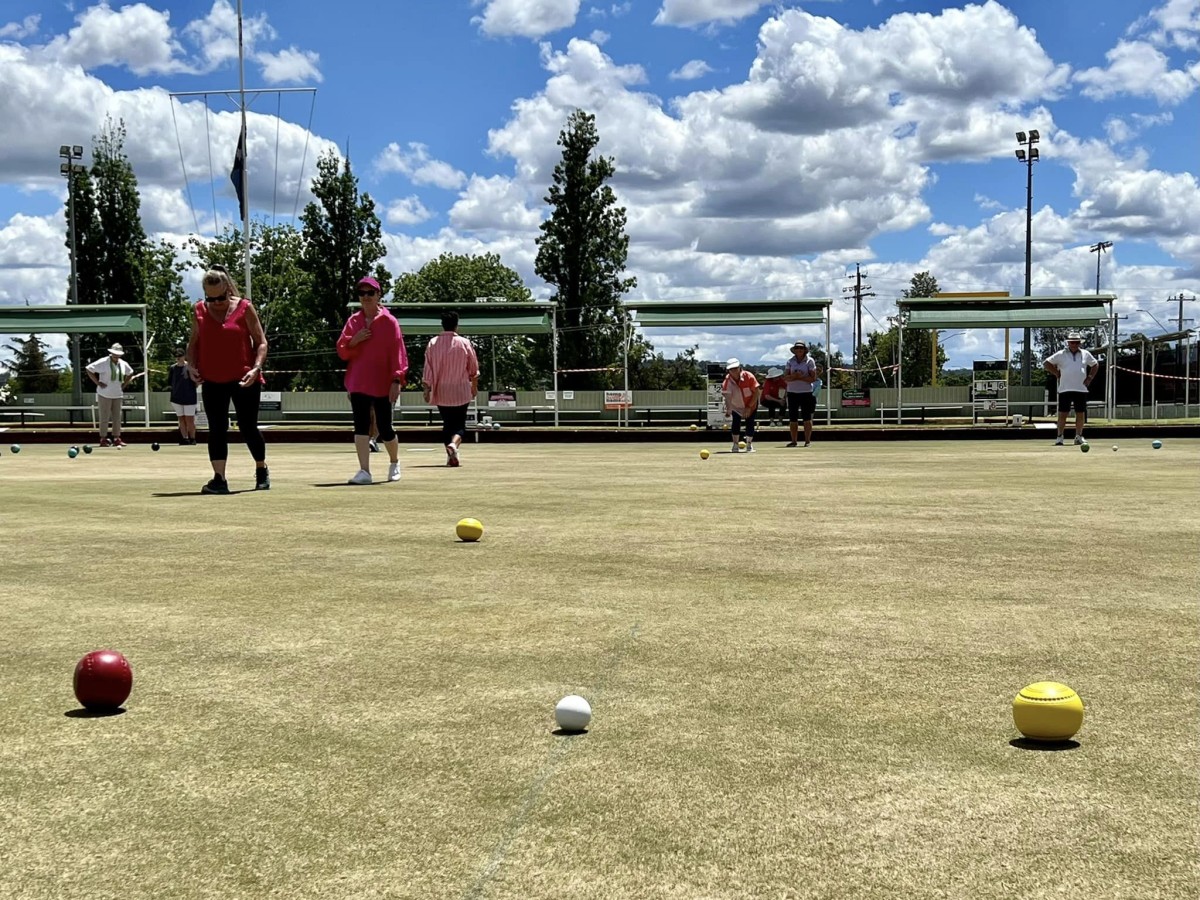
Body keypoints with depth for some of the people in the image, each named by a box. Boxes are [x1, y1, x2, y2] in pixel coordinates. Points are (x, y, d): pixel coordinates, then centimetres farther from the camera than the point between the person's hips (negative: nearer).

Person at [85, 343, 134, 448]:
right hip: (105, 395, -5)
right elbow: (88, 369, -11)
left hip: (117, 395, 5)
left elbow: (130, 373, 26)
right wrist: (97, 383, -12)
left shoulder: (123, 364, 7)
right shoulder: (103, 362, -10)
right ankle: (103, 439, 3)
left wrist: (124, 384, 12)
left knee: (117, 417, 7)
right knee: (104, 417, -2)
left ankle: (116, 439, 13)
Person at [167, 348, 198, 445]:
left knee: (189, 419, -2)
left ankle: (192, 438, 9)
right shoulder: (172, 368, 6)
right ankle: (185, 439, 13)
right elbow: (169, 382, 13)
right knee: (181, 419, 7)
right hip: (176, 398, 4)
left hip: (189, 398, -4)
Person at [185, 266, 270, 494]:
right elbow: (194, 342, 15)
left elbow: (261, 342, -3)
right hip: (212, 381, 3)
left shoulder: (244, 307, -4)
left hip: (243, 380, -3)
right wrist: (192, 365, -1)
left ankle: (261, 470, 26)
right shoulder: (199, 310, 5)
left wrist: (256, 367, -17)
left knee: (248, 428, 3)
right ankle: (219, 479, -4)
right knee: (216, 429, -2)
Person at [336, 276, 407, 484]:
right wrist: (353, 341, -12)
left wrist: (396, 380, -16)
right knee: (361, 426, -6)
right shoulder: (353, 321, 9)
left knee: (385, 428, 4)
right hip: (358, 383, 3)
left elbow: (397, 352, -8)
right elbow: (342, 351, 9)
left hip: (382, 384, -3)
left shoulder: (389, 321, -3)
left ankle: (394, 463, 30)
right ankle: (364, 471, -8)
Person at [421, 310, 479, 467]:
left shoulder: (433, 343, -3)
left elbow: (427, 370, -4)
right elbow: (473, 369, 3)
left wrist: (427, 390, 2)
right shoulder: (464, 343, -5)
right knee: (459, 424, 4)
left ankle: (451, 456, 14)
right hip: (461, 392, -2)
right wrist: (474, 386, 18)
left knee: (447, 424, 15)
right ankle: (454, 443, -26)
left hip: (441, 392, 2)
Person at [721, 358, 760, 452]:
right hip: (736, 406, 1)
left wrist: (749, 407, -19)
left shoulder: (749, 376, -25)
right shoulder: (727, 381, -23)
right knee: (736, 422, -12)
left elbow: (756, 392, -18)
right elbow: (727, 396, -31)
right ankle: (735, 445, 1)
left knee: (750, 423, -6)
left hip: (751, 405, -1)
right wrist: (728, 410, -49)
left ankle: (749, 445, 14)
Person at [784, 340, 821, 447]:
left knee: (807, 418, -2)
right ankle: (794, 441, 9)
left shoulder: (810, 361, -1)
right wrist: (794, 376, -19)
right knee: (792, 418, 3)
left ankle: (807, 441, 3)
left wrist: (801, 377, -17)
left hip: (806, 392, -3)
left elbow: (813, 378, -7)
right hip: (792, 392, 3)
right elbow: (785, 377, -1)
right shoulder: (790, 361, 7)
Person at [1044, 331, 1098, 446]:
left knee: (1081, 413, 5)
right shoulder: (1061, 355, 3)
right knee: (1062, 413, -4)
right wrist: (1057, 374, -2)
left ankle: (1079, 436, 14)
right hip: (1065, 389, -3)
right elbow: (1046, 364, 4)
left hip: (1081, 389, 3)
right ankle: (1059, 437, 0)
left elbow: (1095, 364, 23)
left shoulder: (1085, 354, 12)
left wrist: (1090, 378, 10)